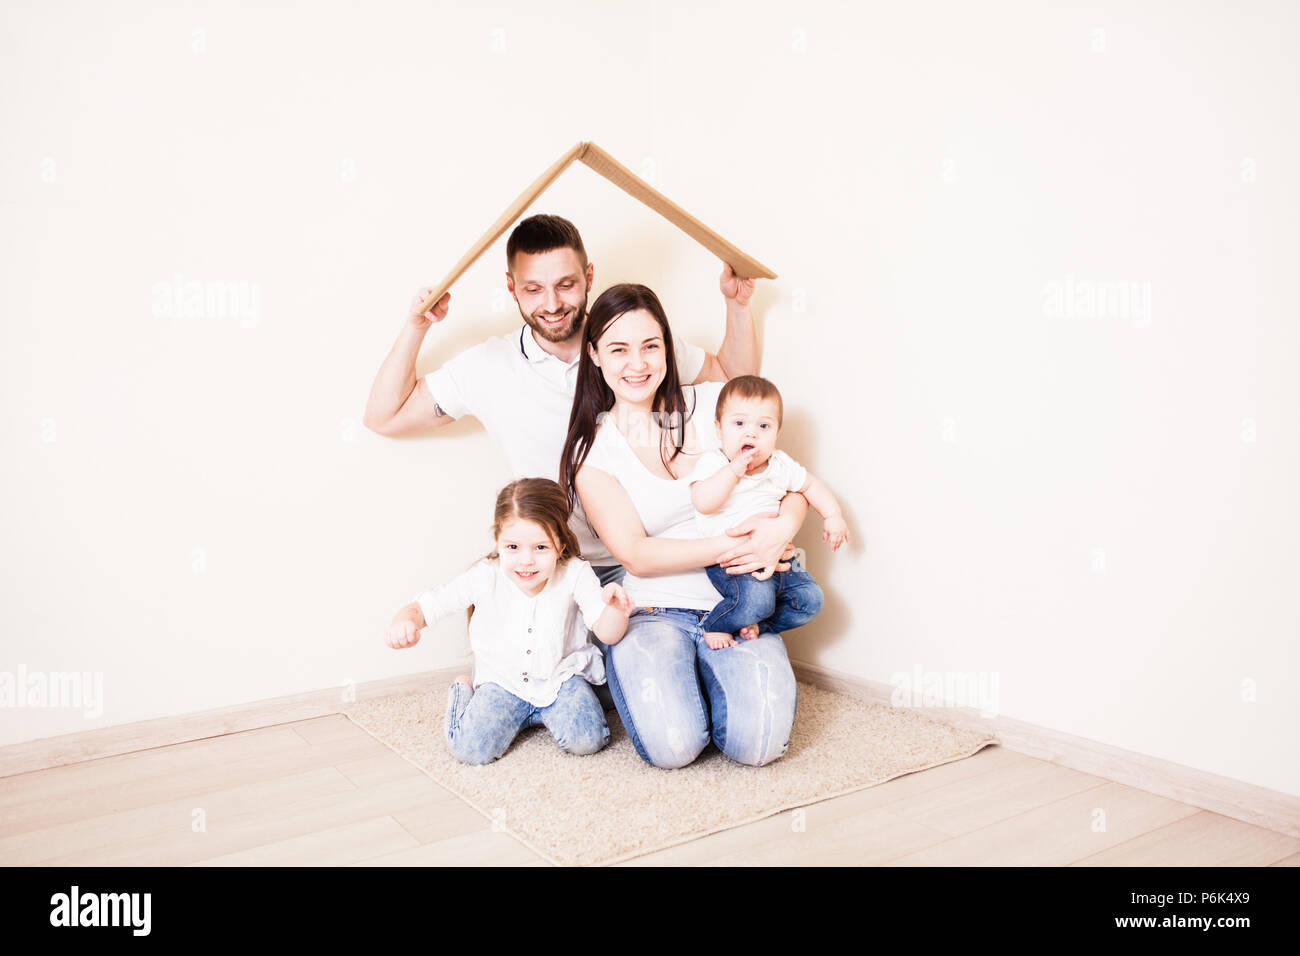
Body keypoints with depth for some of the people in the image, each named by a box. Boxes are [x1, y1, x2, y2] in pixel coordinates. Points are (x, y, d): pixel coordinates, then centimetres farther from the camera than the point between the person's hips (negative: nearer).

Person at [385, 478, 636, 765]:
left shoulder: (574, 574, -16)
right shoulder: (485, 578, -17)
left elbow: (608, 634, -18)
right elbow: (426, 605, -13)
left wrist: (615, 609, -42)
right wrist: (405, 621, -37)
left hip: (561, 677, 0)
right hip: (503, 683, 0)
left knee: (585, 740, -23)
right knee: (470, 750, -19)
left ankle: (545, 713, 12)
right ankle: (464, 690, 15)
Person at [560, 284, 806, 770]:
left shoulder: (712, 402, 5)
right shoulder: (592, 449, 0)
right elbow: (636, 555, -8)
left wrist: (779, 533, -17)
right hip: (652, 613, -1)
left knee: (759, 742, -22)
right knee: (671, 746, -25)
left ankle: (711, 680, 11)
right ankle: (647, 675, 9)